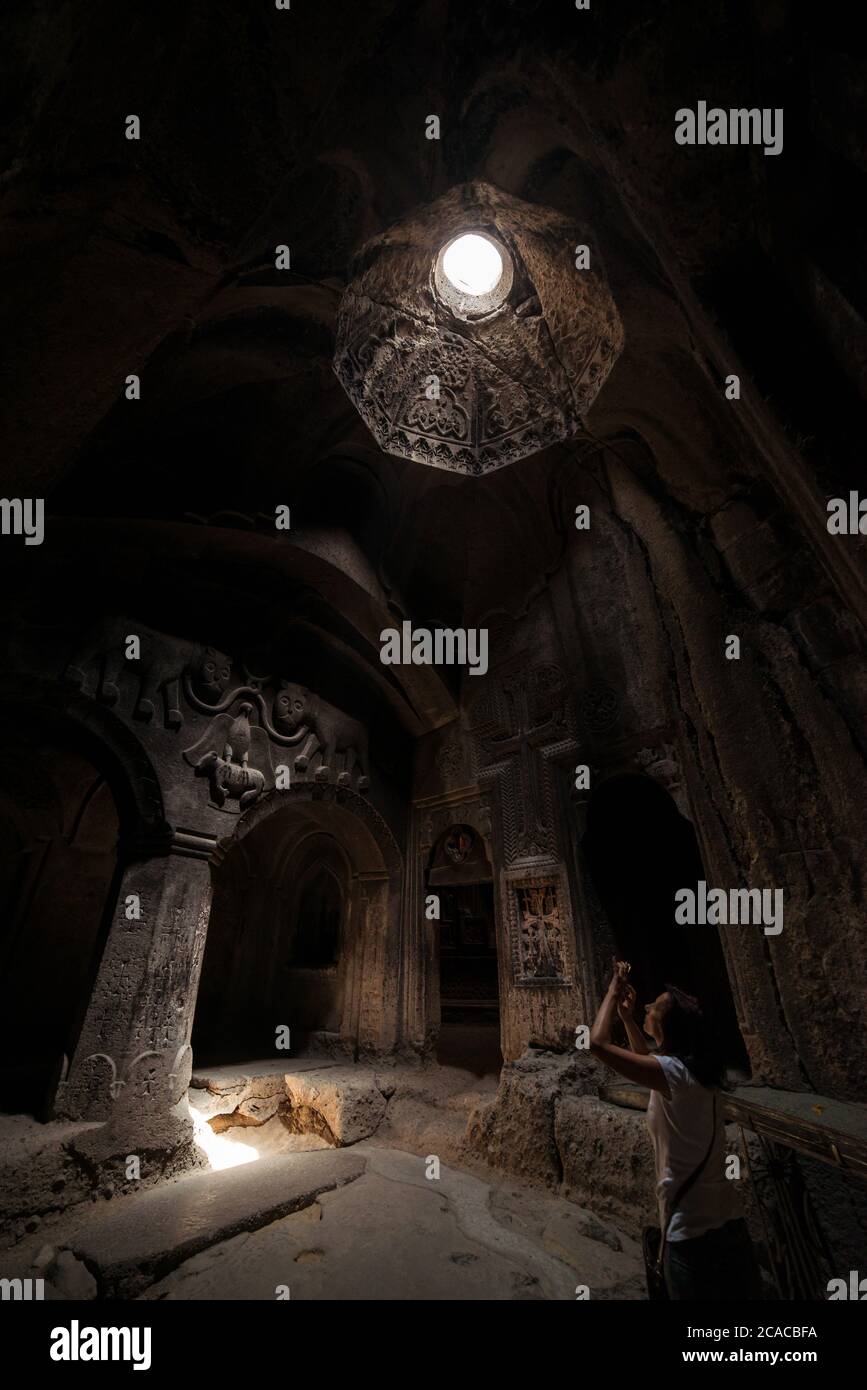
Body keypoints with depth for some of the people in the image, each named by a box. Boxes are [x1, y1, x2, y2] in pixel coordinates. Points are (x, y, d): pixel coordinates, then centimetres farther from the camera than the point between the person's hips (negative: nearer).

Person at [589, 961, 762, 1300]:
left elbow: (596, 1043, -27)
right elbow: (647, 1059, 21)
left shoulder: (674, 1073, -25)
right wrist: (626, 1016, 14)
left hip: (692, 1230, -9)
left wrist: (613, 992, -15)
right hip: (724, 1220, 9)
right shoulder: (692, 1067, 1)